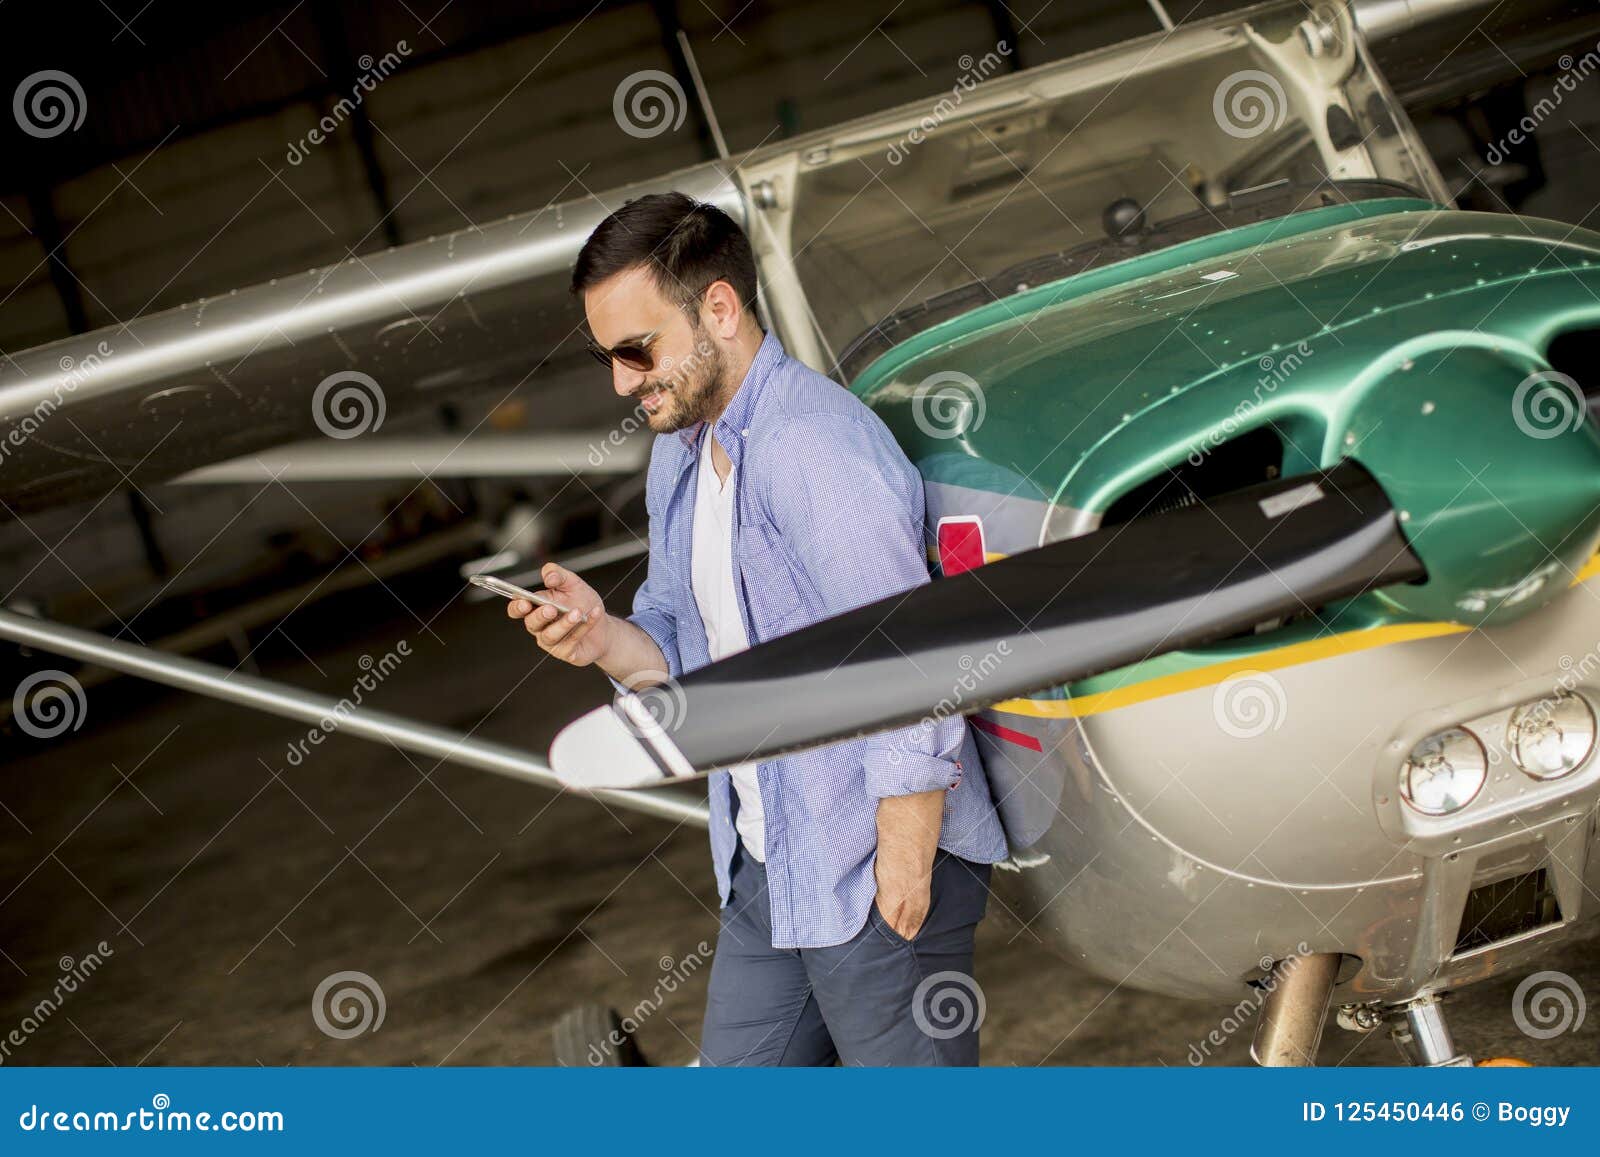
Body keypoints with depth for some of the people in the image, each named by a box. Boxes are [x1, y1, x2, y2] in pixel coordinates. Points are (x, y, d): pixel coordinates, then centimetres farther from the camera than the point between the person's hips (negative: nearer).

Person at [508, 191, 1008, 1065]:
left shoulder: (822, 448, -20)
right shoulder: (679, 454, 10)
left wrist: (905, 869, -19)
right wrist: (606, 639, -6)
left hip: (875, 871, -9)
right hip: (765, 865, 9)